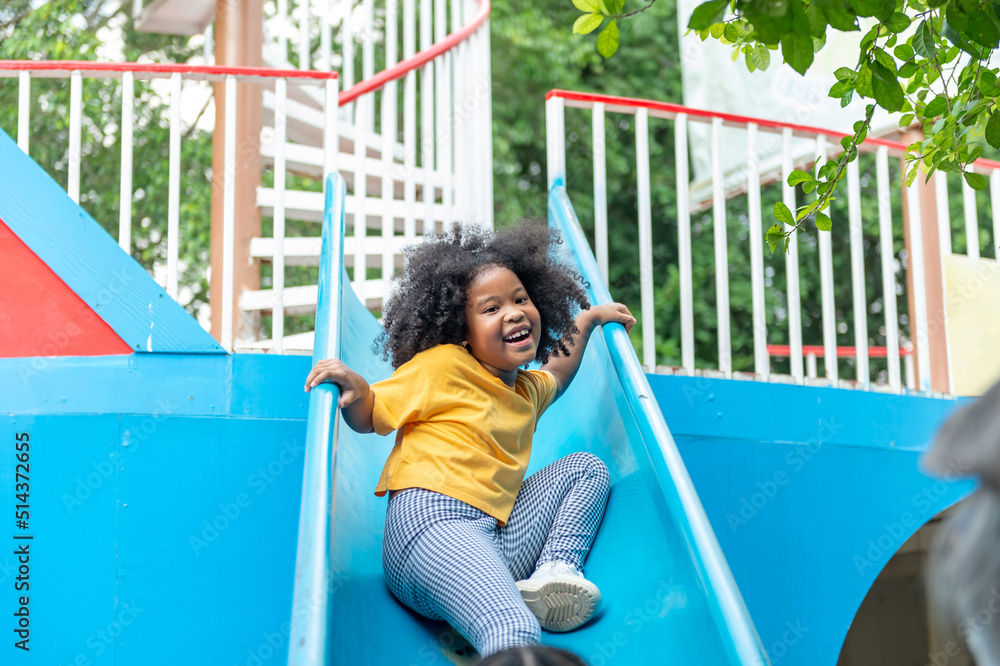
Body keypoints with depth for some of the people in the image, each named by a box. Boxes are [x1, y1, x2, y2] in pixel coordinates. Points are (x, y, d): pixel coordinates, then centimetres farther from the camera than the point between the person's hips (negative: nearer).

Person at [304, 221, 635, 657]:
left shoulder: (527, 391, 27)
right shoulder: (444, 367, 3)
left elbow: (555, 375, 53)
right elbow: (370, 416, 5)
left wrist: (588, 319, 51)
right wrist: (356, 390, -16)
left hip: (497, 538, 9)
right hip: (431, 520, -9)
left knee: (586, 467, 16)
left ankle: (554, 572, -4)